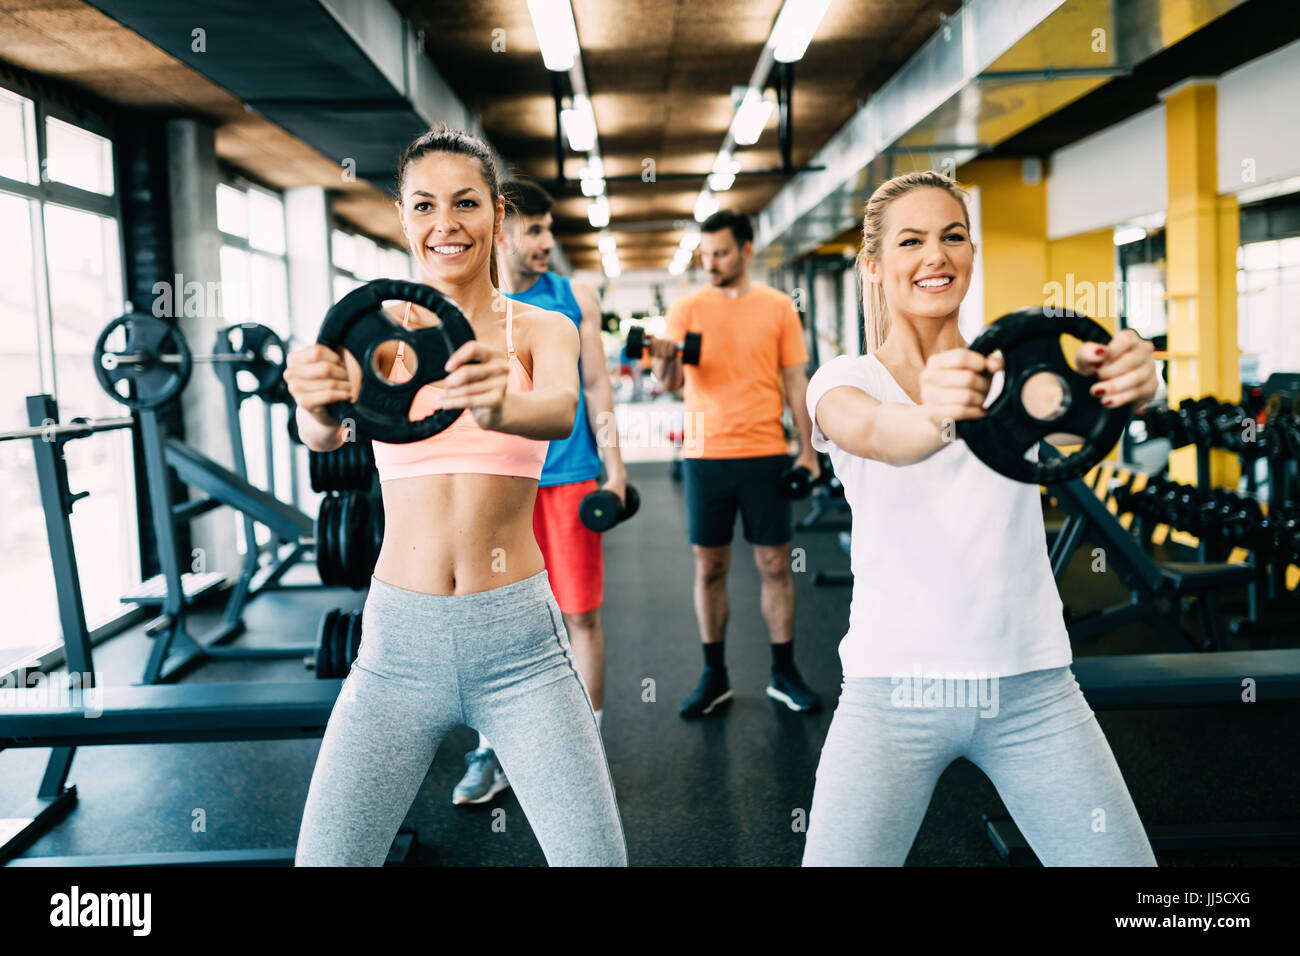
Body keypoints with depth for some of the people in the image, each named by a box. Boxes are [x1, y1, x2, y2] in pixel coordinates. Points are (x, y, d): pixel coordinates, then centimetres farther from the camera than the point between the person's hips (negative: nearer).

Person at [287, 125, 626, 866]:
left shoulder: (542, 329, 2)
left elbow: (562, 409, -21)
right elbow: (324, 430, -18)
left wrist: (499, 408, -43)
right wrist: (321, 405, -41)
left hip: (517, 638, 0)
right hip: (400, 640, 1)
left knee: (597, 856, -2)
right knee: (326, 857, 2)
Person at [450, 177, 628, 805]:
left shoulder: (575, 298, 5)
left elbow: (595, 385, 6)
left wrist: (614, 464, 1)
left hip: (568, 475, 0)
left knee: (581, 615, 4)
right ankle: (491, 753, 21)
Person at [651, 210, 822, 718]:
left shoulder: (778, 307, 5)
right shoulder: (687, 307, 3)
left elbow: (795, 381, 7)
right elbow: (671, 382, -5)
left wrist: (808, 448, 1)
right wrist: (664, 359, -28)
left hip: (765, 454, 0)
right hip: (706, 455, 0)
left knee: (775, 564, 5)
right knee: (709, 567, 5)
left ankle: (783, 674, 17)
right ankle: (714, 676, 17)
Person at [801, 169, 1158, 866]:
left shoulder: (1013, 365, 7)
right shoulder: (845, 380, 0)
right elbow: (878, 434, -24)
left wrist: (1120, 380, -40)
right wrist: (937, 415, -47)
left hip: (1031, 685, 2)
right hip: (895, 685, -2)